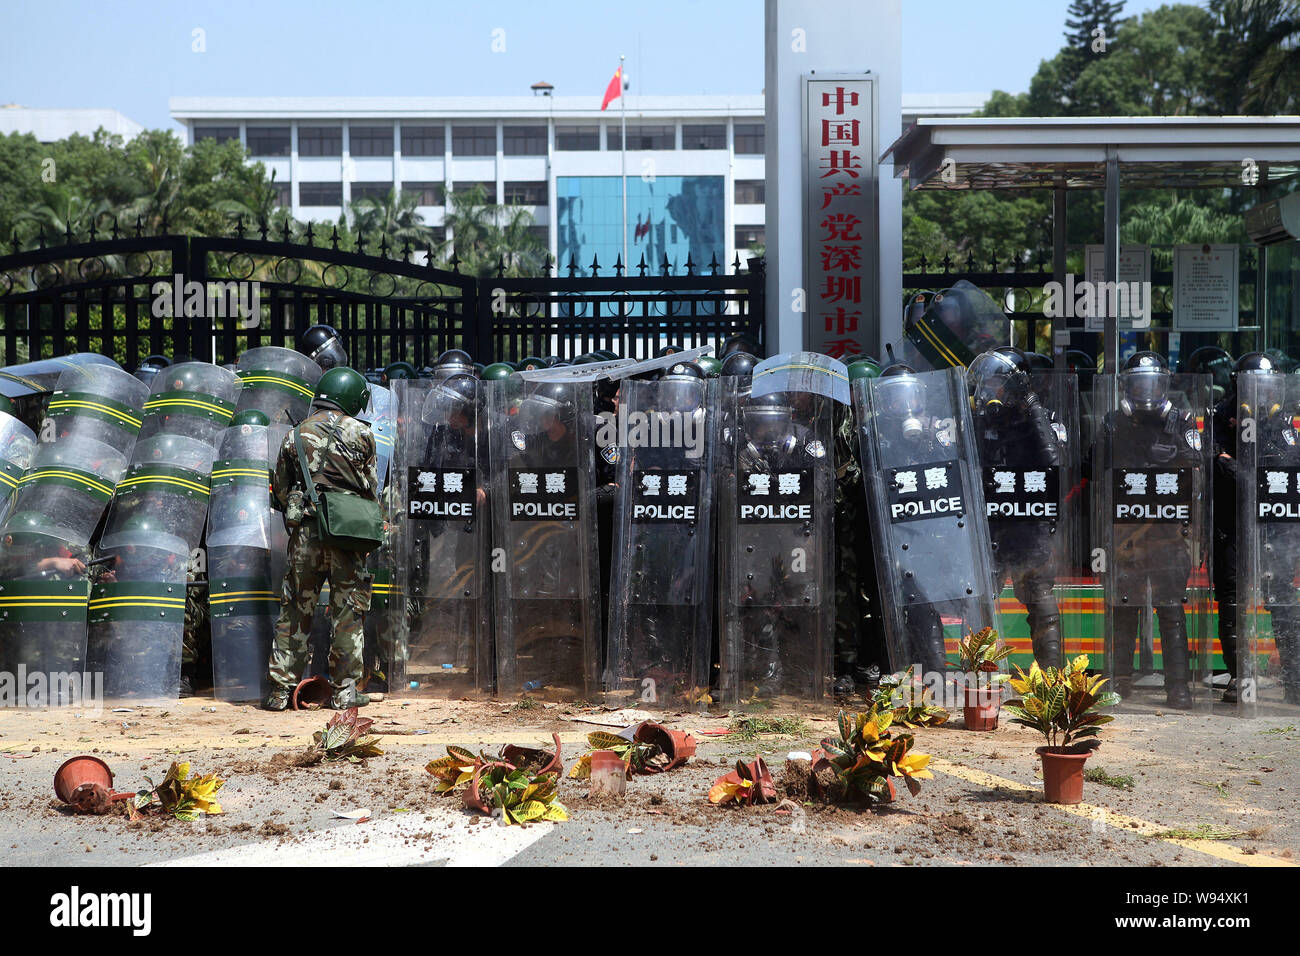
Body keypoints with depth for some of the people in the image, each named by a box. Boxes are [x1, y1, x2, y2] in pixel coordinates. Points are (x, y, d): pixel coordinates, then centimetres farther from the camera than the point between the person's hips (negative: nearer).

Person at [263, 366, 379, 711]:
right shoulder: (361, 434, 1)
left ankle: (280, 689, 7)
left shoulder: (295, 435, 6)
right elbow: (372, 491, 6)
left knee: (295, 611, 7)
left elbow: (279, 490, 10)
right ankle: (344, 690, 7)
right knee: (349, 611, 6)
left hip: (306, 531, 2)